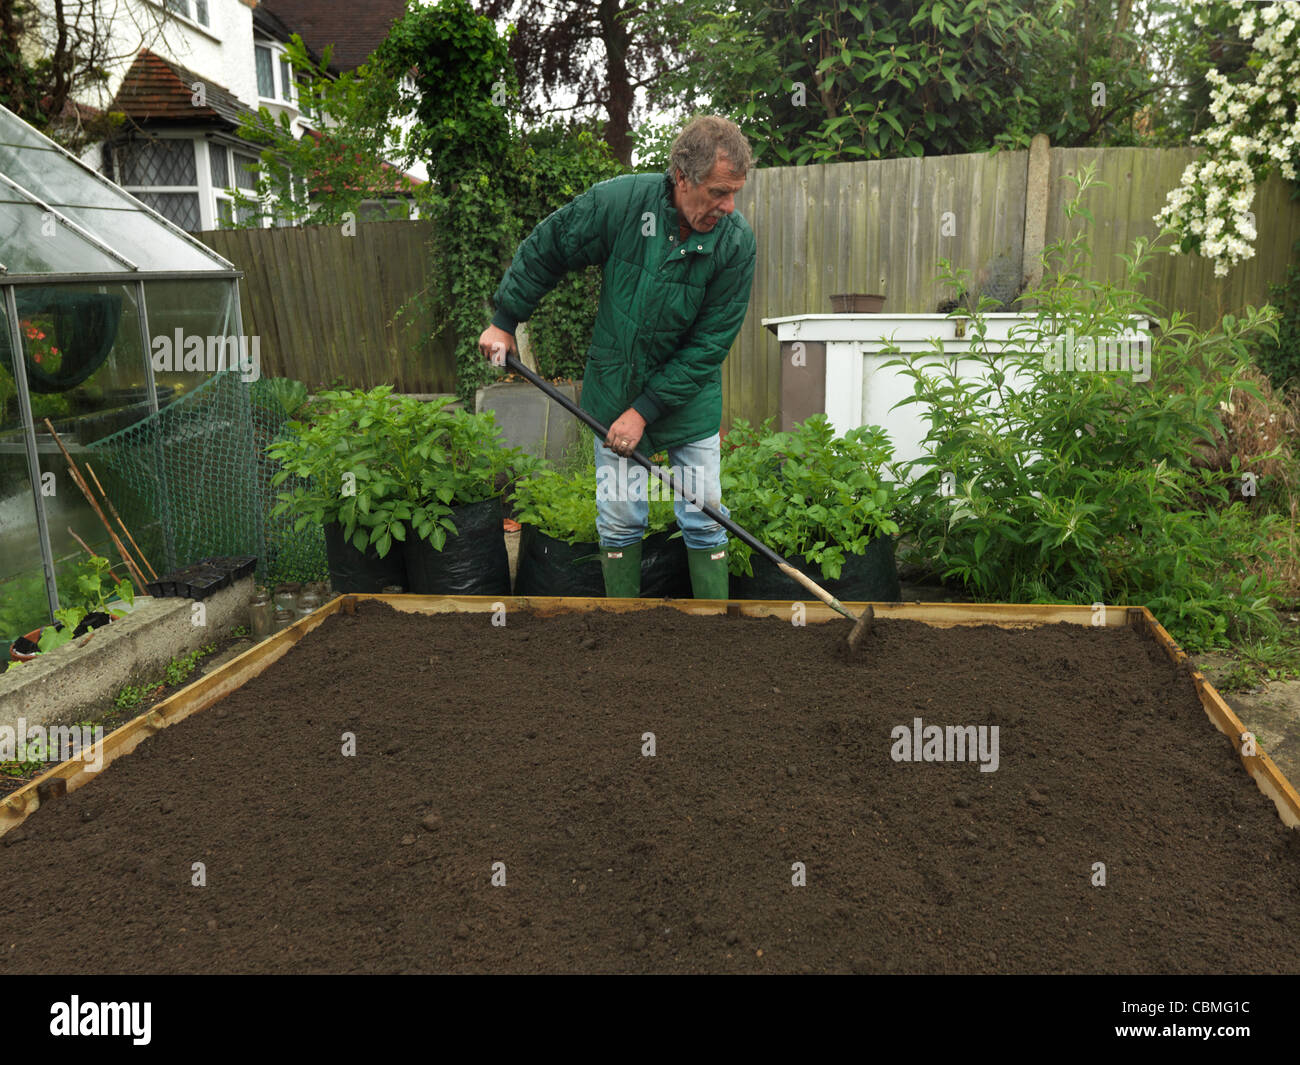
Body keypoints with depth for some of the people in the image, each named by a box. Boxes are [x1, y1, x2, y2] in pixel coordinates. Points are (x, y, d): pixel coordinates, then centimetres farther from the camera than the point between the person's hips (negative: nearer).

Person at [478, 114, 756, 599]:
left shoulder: (736, 242, -16)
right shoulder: (618, 201, -17)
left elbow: (709, 345, -14)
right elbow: (543, 251, -1)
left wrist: (645, 410, -17)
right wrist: (504, 321, 4)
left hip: (688, 395, 0)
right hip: (614, 390, 0)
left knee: (704, 520, 4)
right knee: (619, 520, 6)